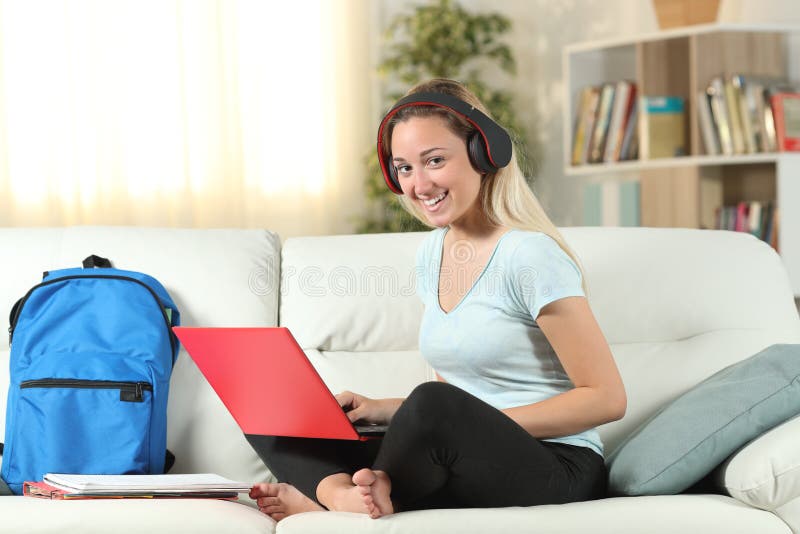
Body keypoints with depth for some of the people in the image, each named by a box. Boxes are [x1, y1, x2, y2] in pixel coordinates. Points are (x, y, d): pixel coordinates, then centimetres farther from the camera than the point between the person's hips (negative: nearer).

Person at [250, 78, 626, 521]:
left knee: (434, 405, -38)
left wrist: (486, 424, -18)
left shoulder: (529, 255, -13)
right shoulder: (432, 253, 12)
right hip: (470, 464, 8)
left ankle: (336, 494, -12)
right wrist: (385, 409, 3)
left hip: (555, 469, -8)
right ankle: (343, 491, -31)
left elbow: (606, 398, -13)